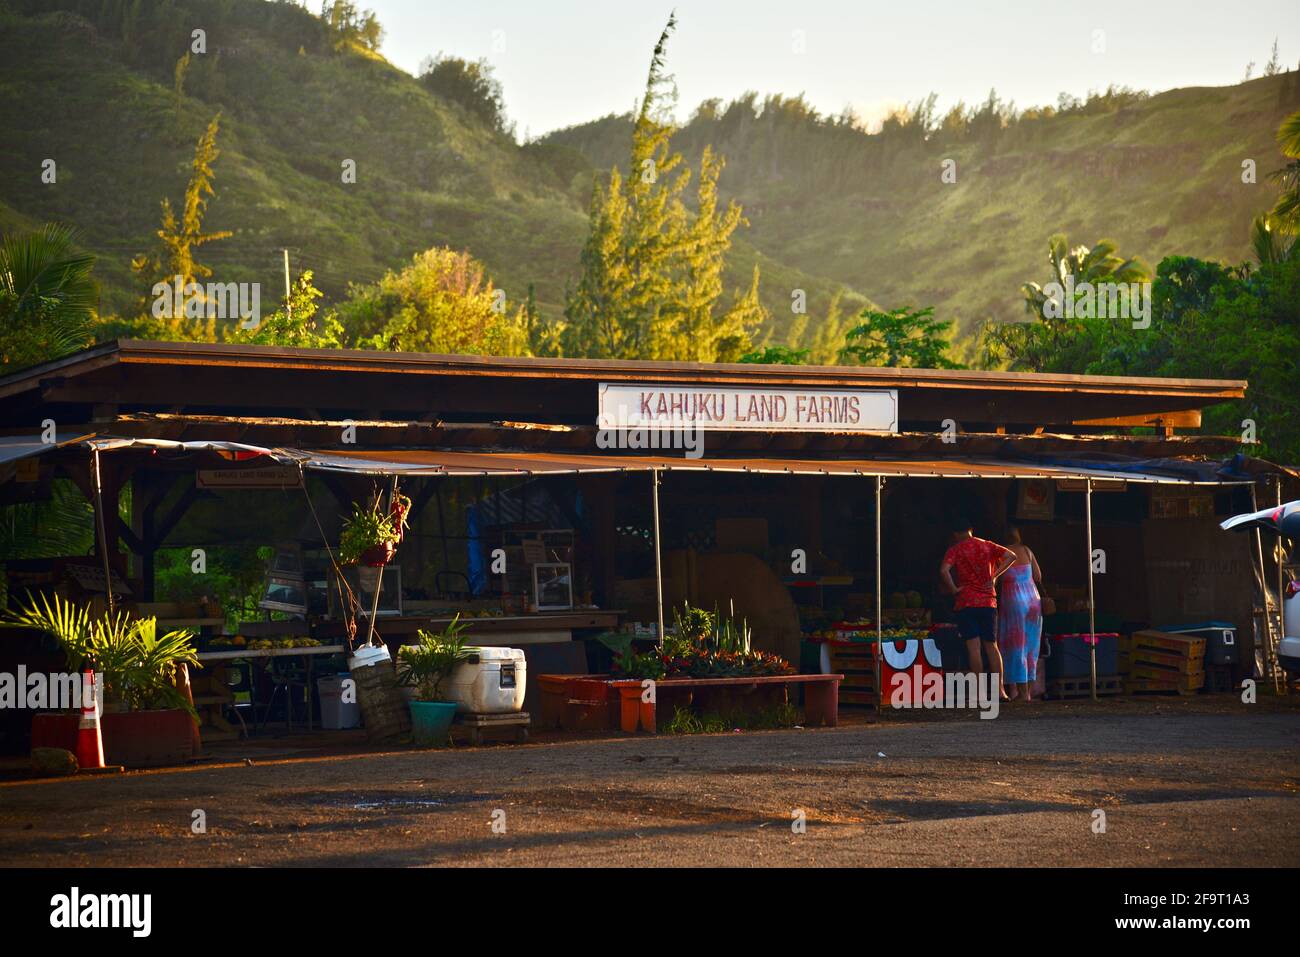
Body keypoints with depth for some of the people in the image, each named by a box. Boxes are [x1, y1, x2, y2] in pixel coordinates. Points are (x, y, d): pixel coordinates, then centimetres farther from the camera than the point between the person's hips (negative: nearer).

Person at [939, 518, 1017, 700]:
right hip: (988, 601, 3)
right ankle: (999, 689, 4)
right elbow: (1011, 556, 2)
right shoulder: (987, 546, 9)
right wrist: (994, 576, 2)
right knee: (991, 646, 10)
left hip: (966, 603, -3)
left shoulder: (955, 550, -3)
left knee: (974, 647, -5)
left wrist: (953, 589, -8)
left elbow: (943, 570, -19)